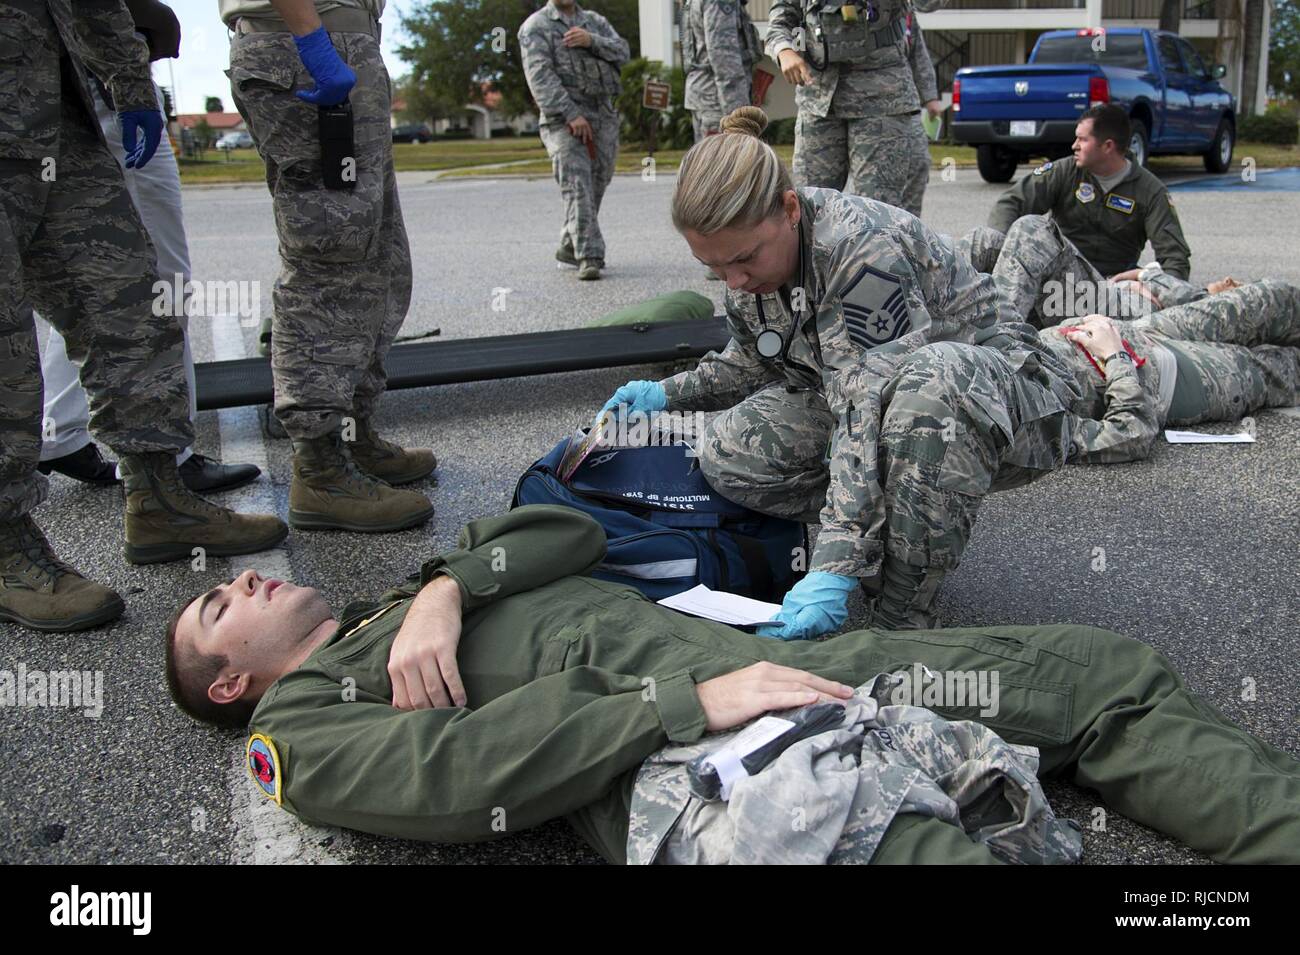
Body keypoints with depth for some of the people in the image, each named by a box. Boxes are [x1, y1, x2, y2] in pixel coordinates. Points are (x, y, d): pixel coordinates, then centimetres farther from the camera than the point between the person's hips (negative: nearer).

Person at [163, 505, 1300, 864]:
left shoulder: (419, 598, 31)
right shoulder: (303, 729, 10)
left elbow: (570, 532, 16)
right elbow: (461, 774, -10)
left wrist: (448, 587, -3)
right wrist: (690, 702, -17)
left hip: (757, 659, 8)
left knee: (1111, 672, 0)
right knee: (929, 845, -37)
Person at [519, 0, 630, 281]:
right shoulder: (536, 26, 2)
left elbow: (622, 53, 7)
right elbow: (540, 76, -10)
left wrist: (592, 41, -12)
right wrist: (570, 114, -20)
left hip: (604, 116, 5)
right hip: (563, 119, -5)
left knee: (596, 185, 6)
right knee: (577, 187, -14)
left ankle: (569, 247, 20)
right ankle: (589, 257, -18)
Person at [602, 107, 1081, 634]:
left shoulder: (862, 248, -31)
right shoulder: (750, 250, -5)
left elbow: (870, 415, -37)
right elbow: (753, 363, 15)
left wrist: (835, 567, -41)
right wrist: (668, 394, 3)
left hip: (993, 384, -7)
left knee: (925, 384, -44)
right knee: (726, 454, -15)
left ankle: (903, 617, -31)